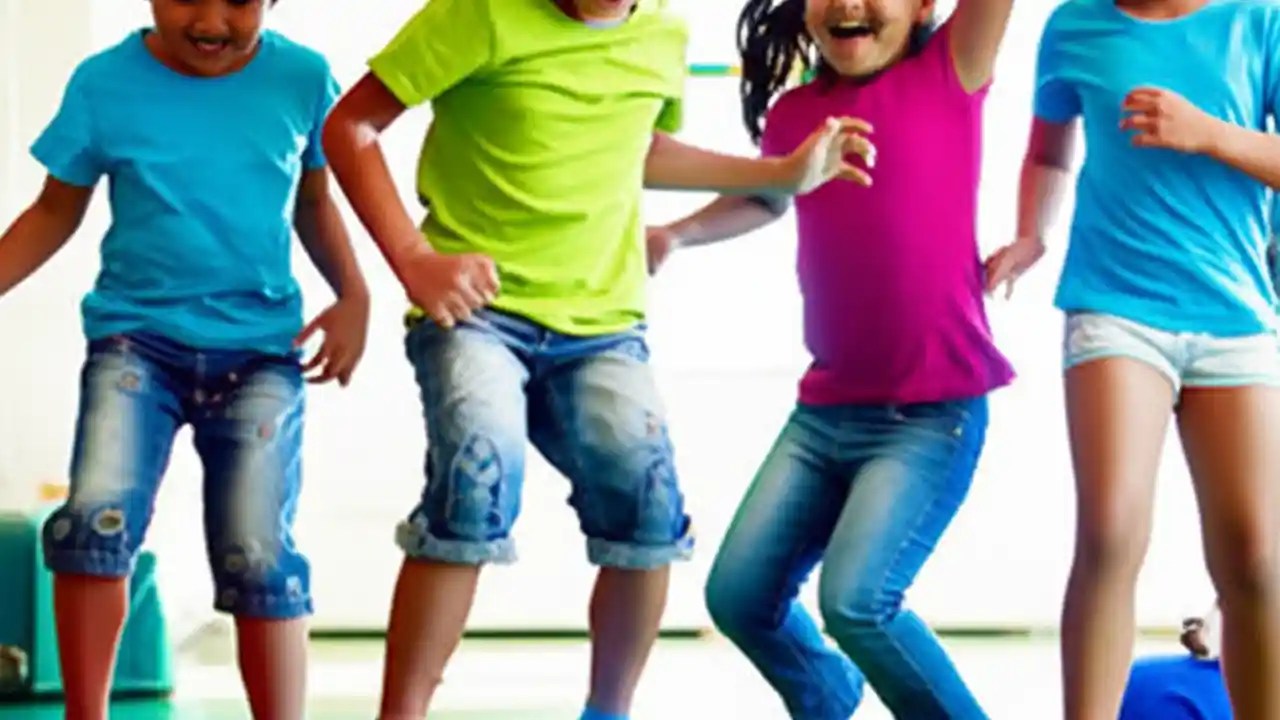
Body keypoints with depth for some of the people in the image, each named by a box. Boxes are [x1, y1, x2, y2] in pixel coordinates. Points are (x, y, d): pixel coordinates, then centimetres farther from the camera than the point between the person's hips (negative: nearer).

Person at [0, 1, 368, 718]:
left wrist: (353, 296, 2)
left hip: (261, 349, 1)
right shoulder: (105, 83, -4)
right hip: (136, 337, -1)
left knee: (258, 553, -6)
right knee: (96, 516, -21)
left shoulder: (302, 78, 0)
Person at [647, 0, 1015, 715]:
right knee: (739, 593, 7)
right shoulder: (792, 113, 8)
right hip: (825, 408, 6)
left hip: (933, 412, -6)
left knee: (856, 597, -21)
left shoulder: (951, 73, -6)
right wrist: (675, 235, 18)